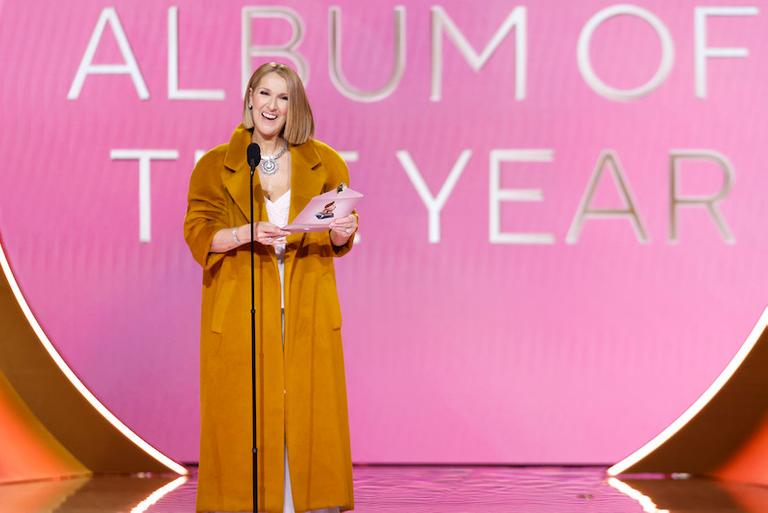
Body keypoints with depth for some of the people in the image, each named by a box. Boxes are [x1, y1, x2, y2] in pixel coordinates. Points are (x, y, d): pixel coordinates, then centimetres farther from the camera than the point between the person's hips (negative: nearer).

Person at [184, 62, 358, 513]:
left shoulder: (323, 163, 9)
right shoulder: (216, 166, 4)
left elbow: (340, 240, 11)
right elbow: (198, 233, -1)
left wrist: (340, 233, -12)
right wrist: (247, 233, -17)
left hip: (305, 310, 1)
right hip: (240, 311, -1)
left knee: (308, 410, -2)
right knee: (243, 414, -4)